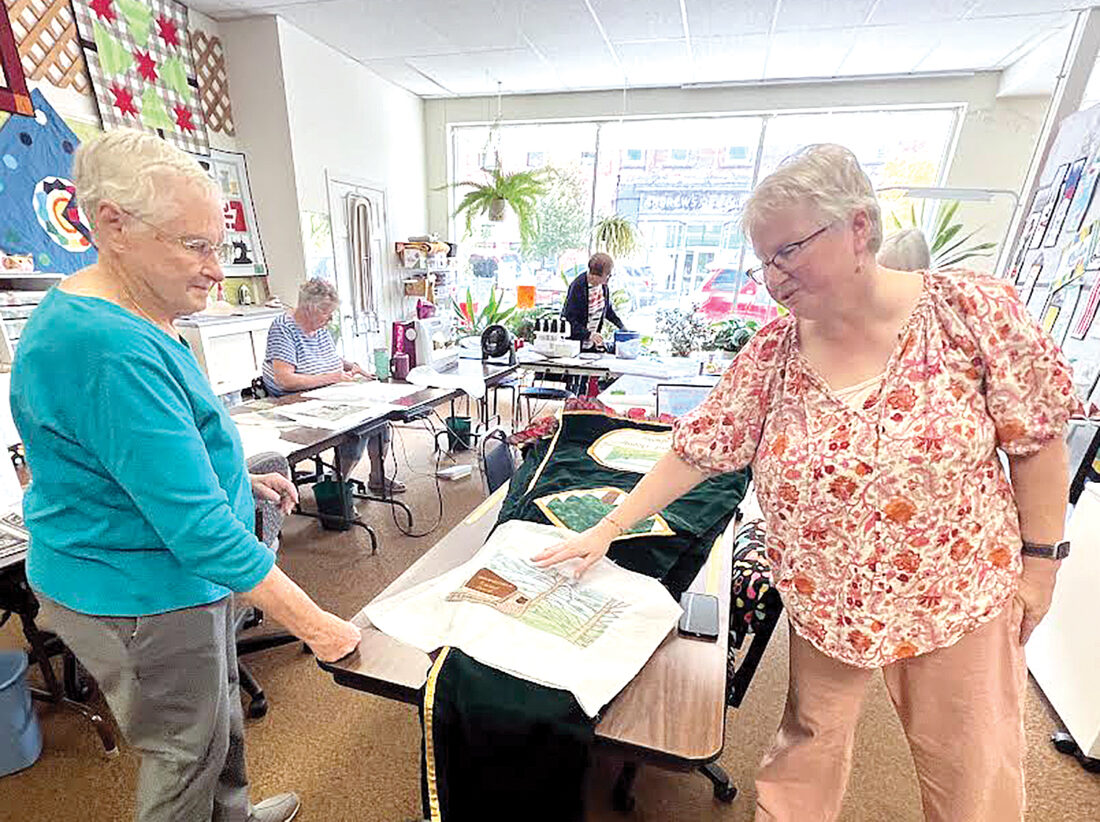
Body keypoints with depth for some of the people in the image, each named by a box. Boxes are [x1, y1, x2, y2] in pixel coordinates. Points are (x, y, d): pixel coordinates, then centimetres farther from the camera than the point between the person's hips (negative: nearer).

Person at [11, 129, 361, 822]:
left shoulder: (133, 322, 4)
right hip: (143, 599, -10)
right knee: (186, 753, 15)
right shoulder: (107, 348, -29)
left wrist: (237, 480, 6)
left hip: (176, 575, 10)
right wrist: (312, 622, -27)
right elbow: (194, 522, -32)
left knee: (220, 715, 28)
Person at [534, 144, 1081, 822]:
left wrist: (1040, 559, -3)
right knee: (808, 741, 18)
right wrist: (608, 529, -10)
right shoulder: (771, 353, -10)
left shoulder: (973, 309, -13)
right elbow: (696, 451, -9)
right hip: (823, 604, 1)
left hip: (959, 596, 0)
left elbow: (1036, 439, -4)